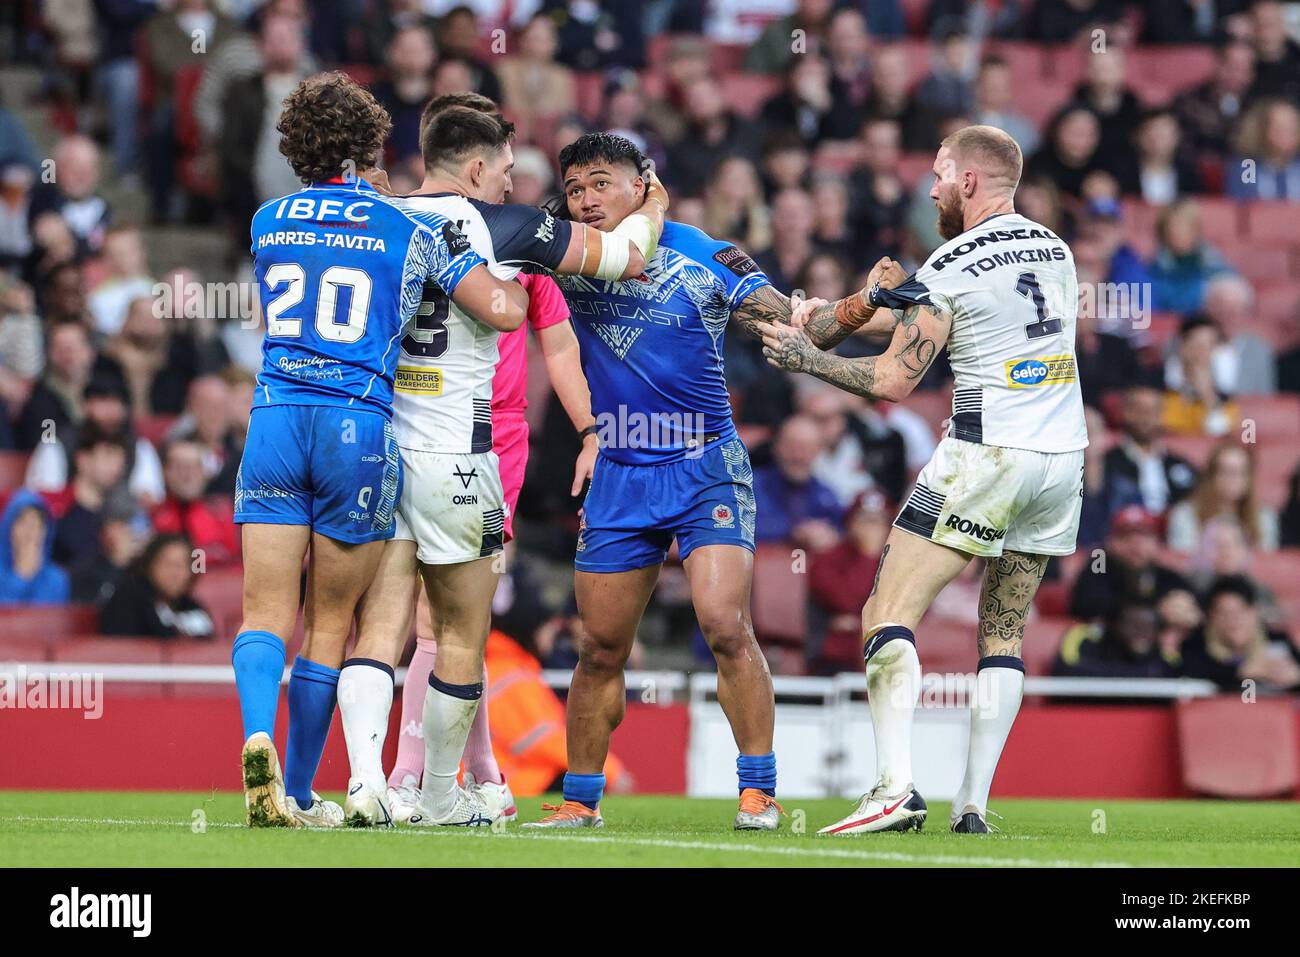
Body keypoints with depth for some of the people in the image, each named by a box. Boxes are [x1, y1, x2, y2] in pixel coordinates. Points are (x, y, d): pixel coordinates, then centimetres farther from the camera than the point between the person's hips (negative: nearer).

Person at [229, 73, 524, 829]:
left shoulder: (269, 221, 11)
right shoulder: (411, 231, 1)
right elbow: (505, 310, -2)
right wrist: (509, 273, 20)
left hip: (275, 418, 2)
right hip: (360, 425, -2)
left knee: (265, 614, 1)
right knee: (330, 623, 8)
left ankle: (259, 738, -28)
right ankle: (299, 795, 10)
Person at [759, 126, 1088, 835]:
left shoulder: (949, 269, -8)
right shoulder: (1054, 250, 14)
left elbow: (893, 381, -6)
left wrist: (806, 357, 7)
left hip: (989, 452, -7)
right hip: (1064, 456, 7)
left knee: (888, 616, -6)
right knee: (1004, 636, 11)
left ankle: (895, 789, -20)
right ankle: (973, 805, 5)